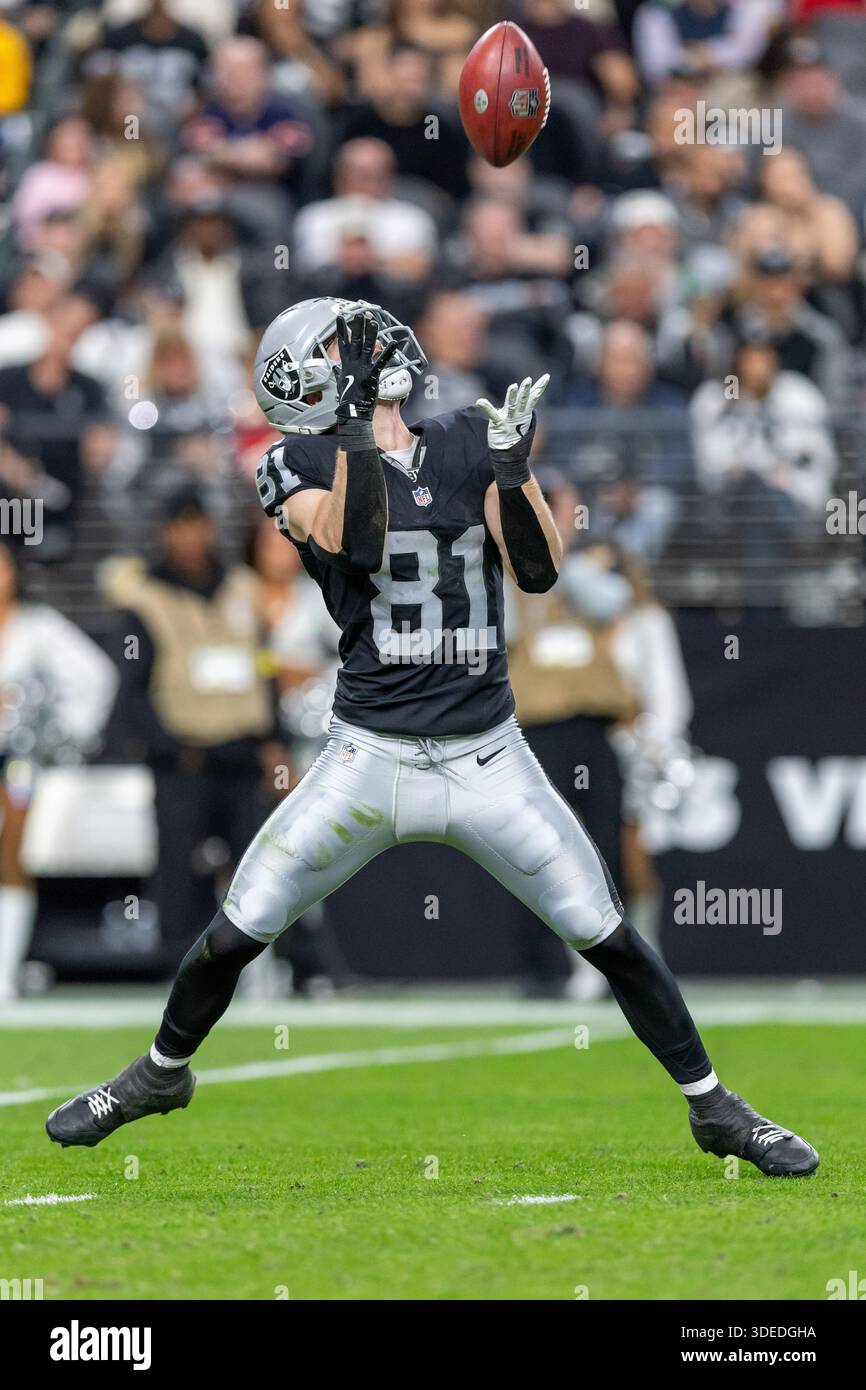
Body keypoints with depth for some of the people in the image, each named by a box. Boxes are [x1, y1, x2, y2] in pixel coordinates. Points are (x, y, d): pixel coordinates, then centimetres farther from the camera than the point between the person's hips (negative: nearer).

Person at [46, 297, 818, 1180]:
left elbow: (537, 571, -6)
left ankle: (712, 1107, 12)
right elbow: (355, 544, -22)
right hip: (368, 759, -1)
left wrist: (512, 464, -18)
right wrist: (360, 428, -25)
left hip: (488, 762, 1)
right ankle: (160, 1075, 28)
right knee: (236, 933, 1)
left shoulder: (468, 447, 4)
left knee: (608, 938, -3)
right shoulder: (303, 468, -1)